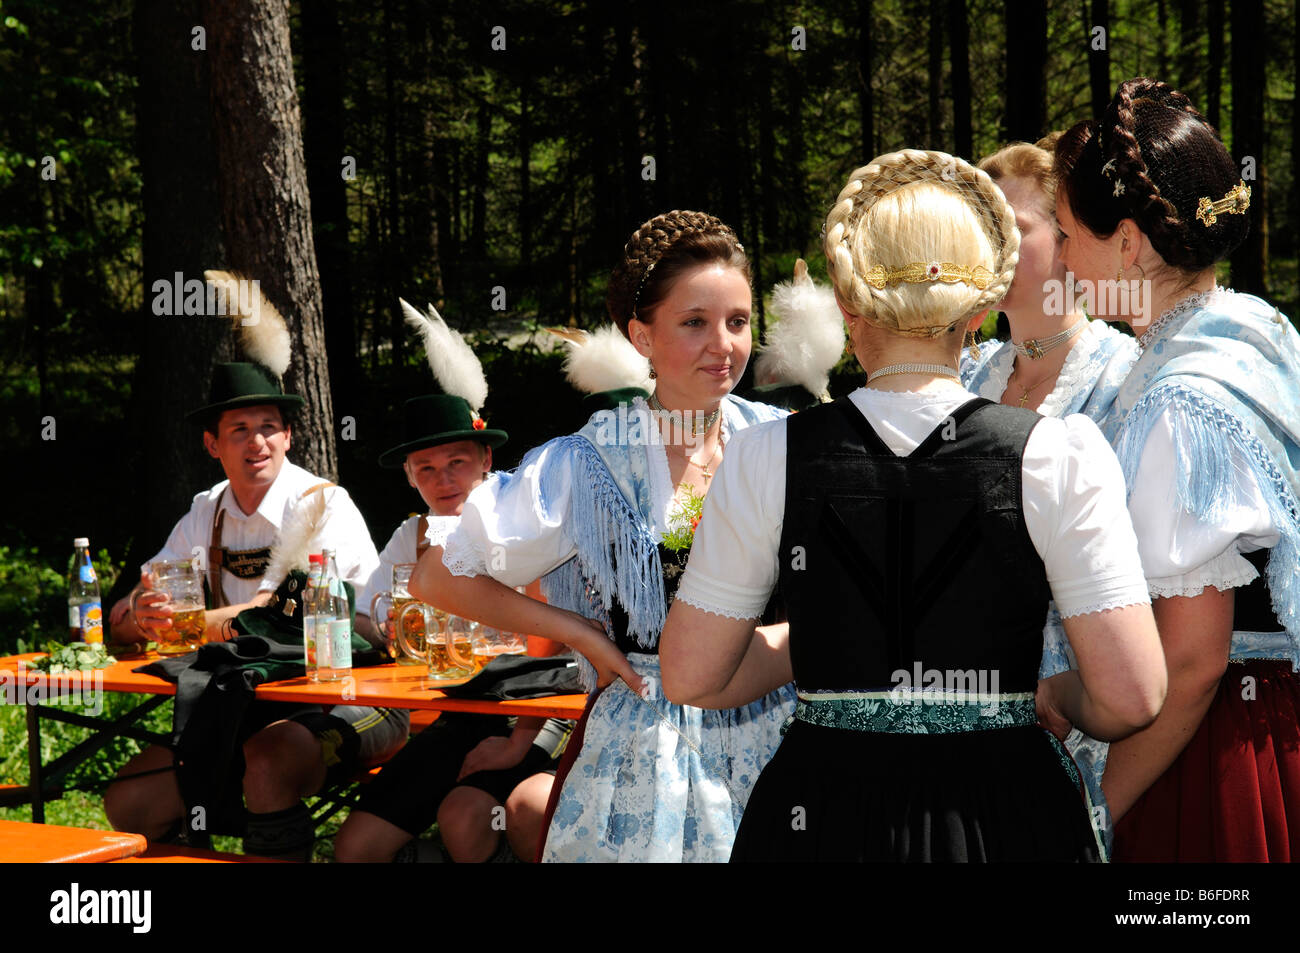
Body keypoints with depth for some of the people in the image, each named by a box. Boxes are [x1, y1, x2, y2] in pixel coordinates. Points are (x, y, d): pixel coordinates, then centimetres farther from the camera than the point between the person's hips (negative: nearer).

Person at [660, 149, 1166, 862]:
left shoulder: (767, 459, -7)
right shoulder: (1061, 456, -10)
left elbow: (690, 681, -1)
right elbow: (1130, 698, -13)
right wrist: (1055, 697, 9)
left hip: (824, 813, 1)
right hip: (1006, 813, 0)